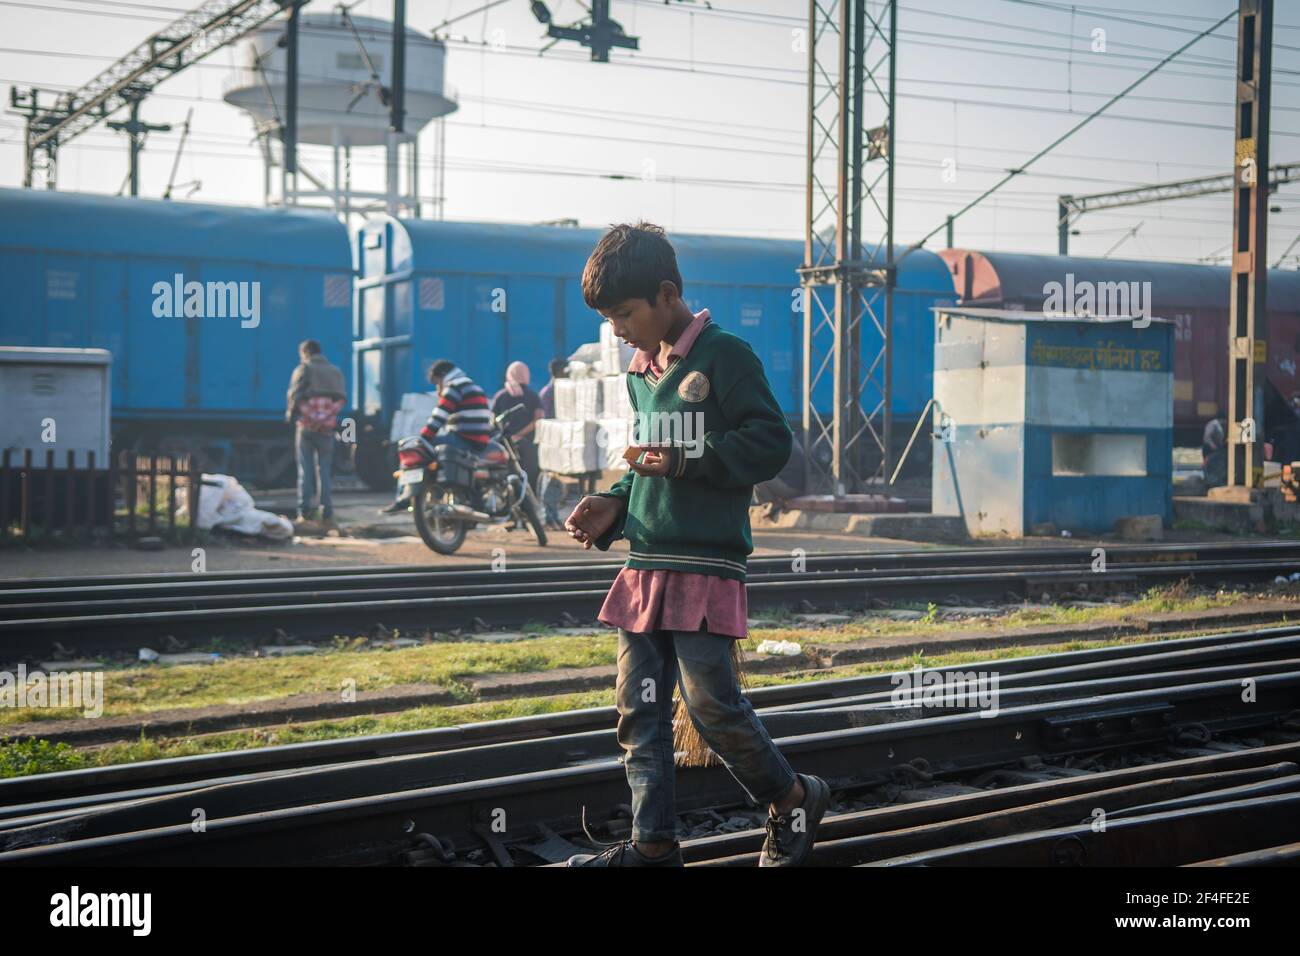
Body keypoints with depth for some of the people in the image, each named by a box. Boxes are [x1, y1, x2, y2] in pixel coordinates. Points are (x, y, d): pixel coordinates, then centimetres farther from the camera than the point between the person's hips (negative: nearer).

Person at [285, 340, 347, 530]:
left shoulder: (304, 369, -2)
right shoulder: (335, 372, 11)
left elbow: (295, 395, -10)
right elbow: (342, 398, 5)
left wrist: (290, 414, 6)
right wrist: (331, 414, 13)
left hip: (306, 426, -3)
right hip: (327, 428, 3)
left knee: (306, 471, 2)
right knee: (326, 471, 6)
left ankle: (305, 514, -2)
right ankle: (327, 515, 0)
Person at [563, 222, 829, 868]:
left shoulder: (724, 355, -6)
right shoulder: (640, 372, 18)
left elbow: (771, 442, -11)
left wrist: (688, 459, -20)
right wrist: (614, 505, 11)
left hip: (705, 565, -8)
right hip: (644, 564, 8)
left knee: (710, 703, -9)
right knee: (639, 708, 6)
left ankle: (792, 799, 14)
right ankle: (652, 843, 14)